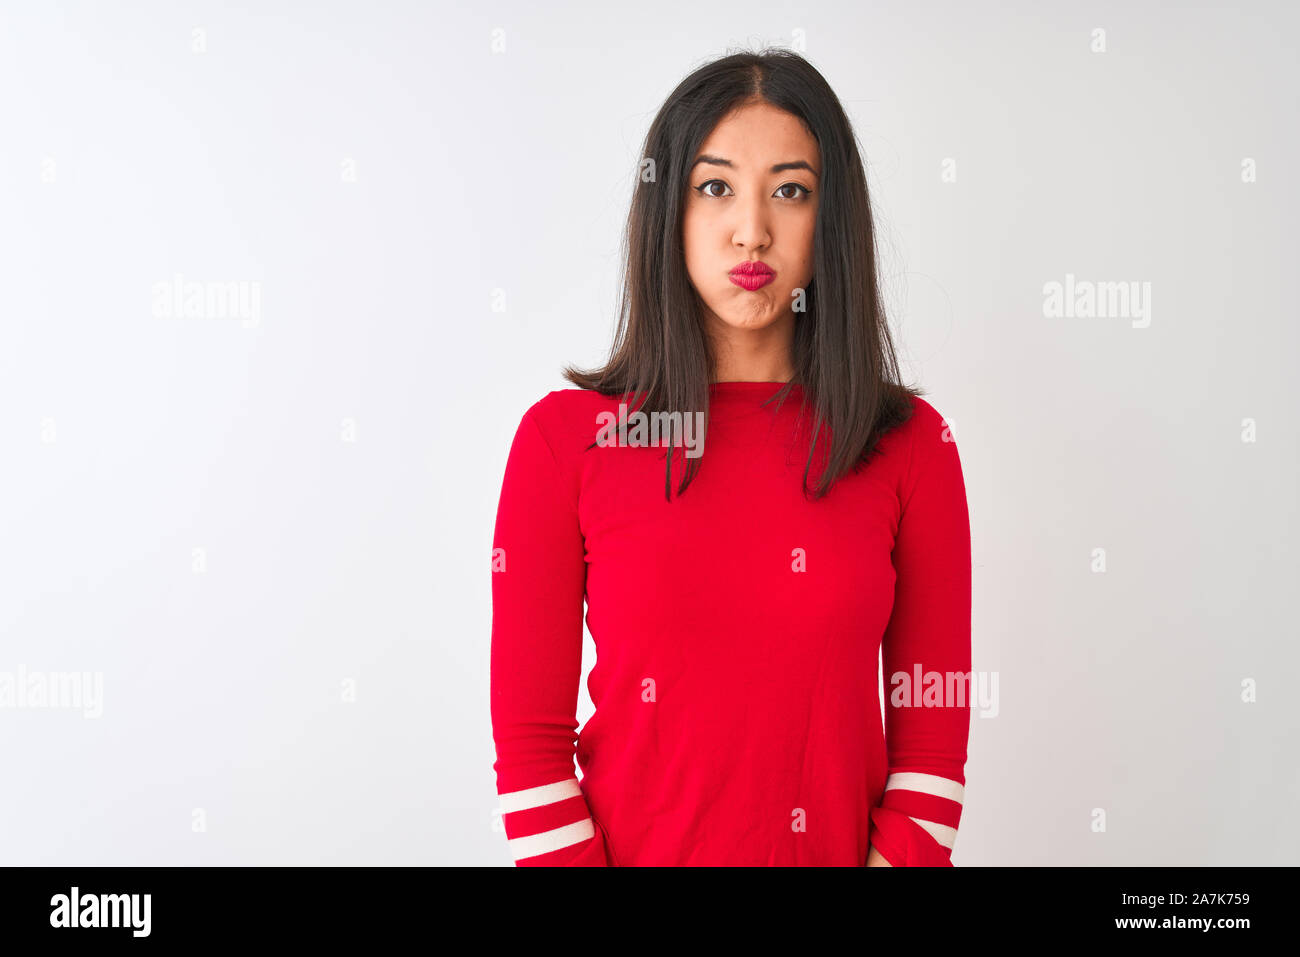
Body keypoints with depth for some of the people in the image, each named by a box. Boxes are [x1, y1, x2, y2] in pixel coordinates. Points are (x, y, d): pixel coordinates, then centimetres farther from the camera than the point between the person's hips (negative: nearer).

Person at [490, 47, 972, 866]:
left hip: (839, 847, 1)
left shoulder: (911, 444, -5)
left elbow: (933, 734, -3)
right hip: (636, 848, 0)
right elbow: (528, 735, -7)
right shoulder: (566, 435, -8)